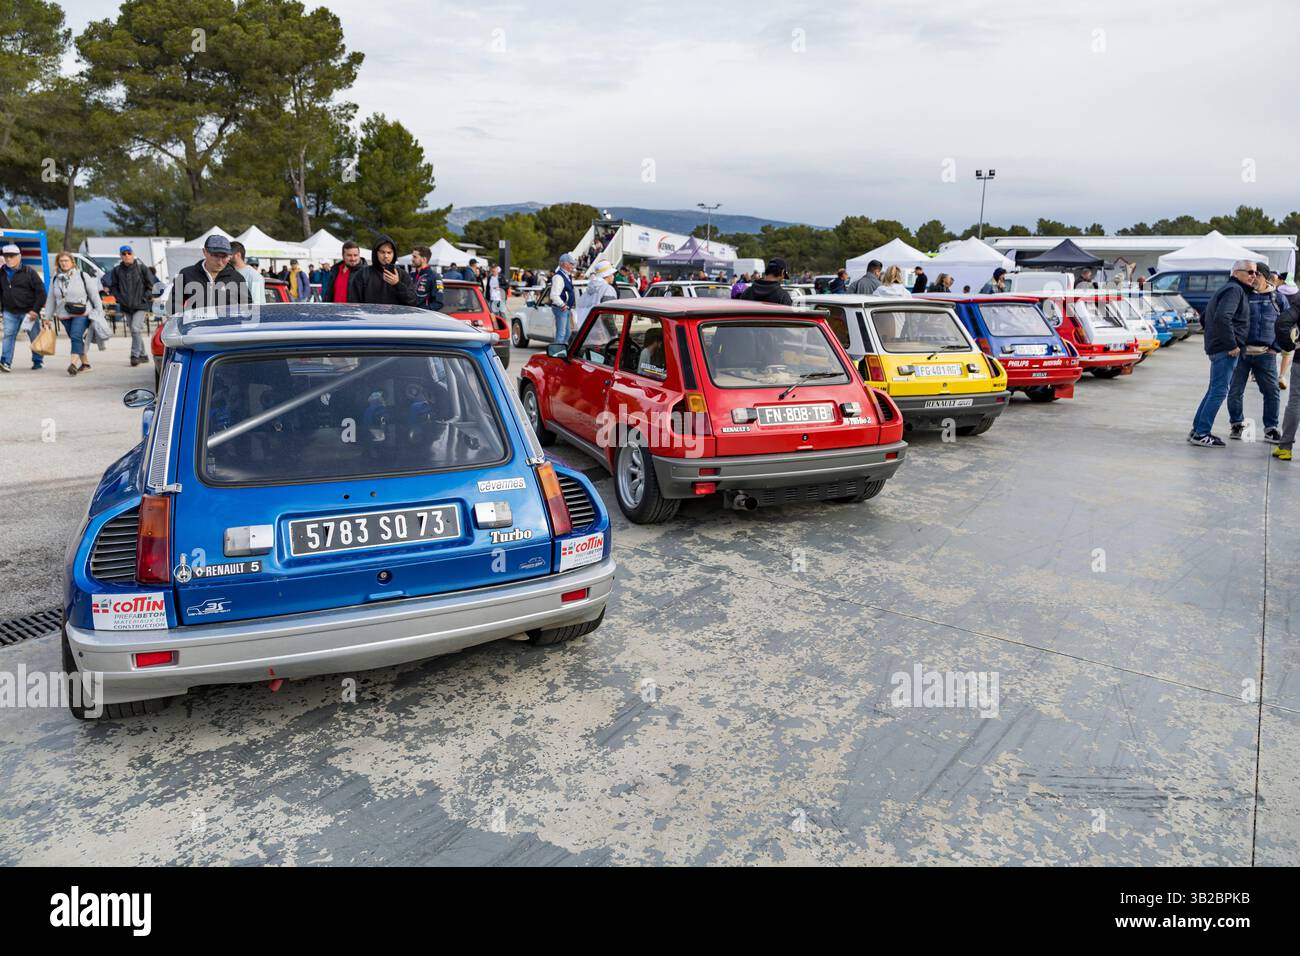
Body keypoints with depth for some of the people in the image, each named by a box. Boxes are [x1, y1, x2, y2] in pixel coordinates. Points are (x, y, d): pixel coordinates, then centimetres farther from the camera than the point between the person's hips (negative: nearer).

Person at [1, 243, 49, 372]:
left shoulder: (29, 272, -5)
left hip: (29, 311, -4)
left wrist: (35, 310, -13)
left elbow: (41, 291, -7)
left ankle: (37, 361, 18)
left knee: (35, 337, 5)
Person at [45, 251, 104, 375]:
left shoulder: (82, 276, -1)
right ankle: (85, 364, 18)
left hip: (82, 314, -5)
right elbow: (51, 299, 15)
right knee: (74, 339, 9)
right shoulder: (55, 279, 10)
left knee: (76, 337, -19)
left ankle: (73, 363, -26)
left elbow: (94, 294, 1)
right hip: (64, 316, 5)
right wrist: (48, 317, 14)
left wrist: (99, 312, -3)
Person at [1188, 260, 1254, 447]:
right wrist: (1232, 344, -21)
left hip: (1216, 347, 11)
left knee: (1214, 390, 15)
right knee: (1219, 392, -9)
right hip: (1226, 349, -11)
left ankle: (1197, 430, 19)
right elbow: (1222, 317, -26)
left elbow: (1204, 317, 27)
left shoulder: (1226, 289, 21)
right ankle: (1201, 434, -8)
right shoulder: (1235, 290, -11)